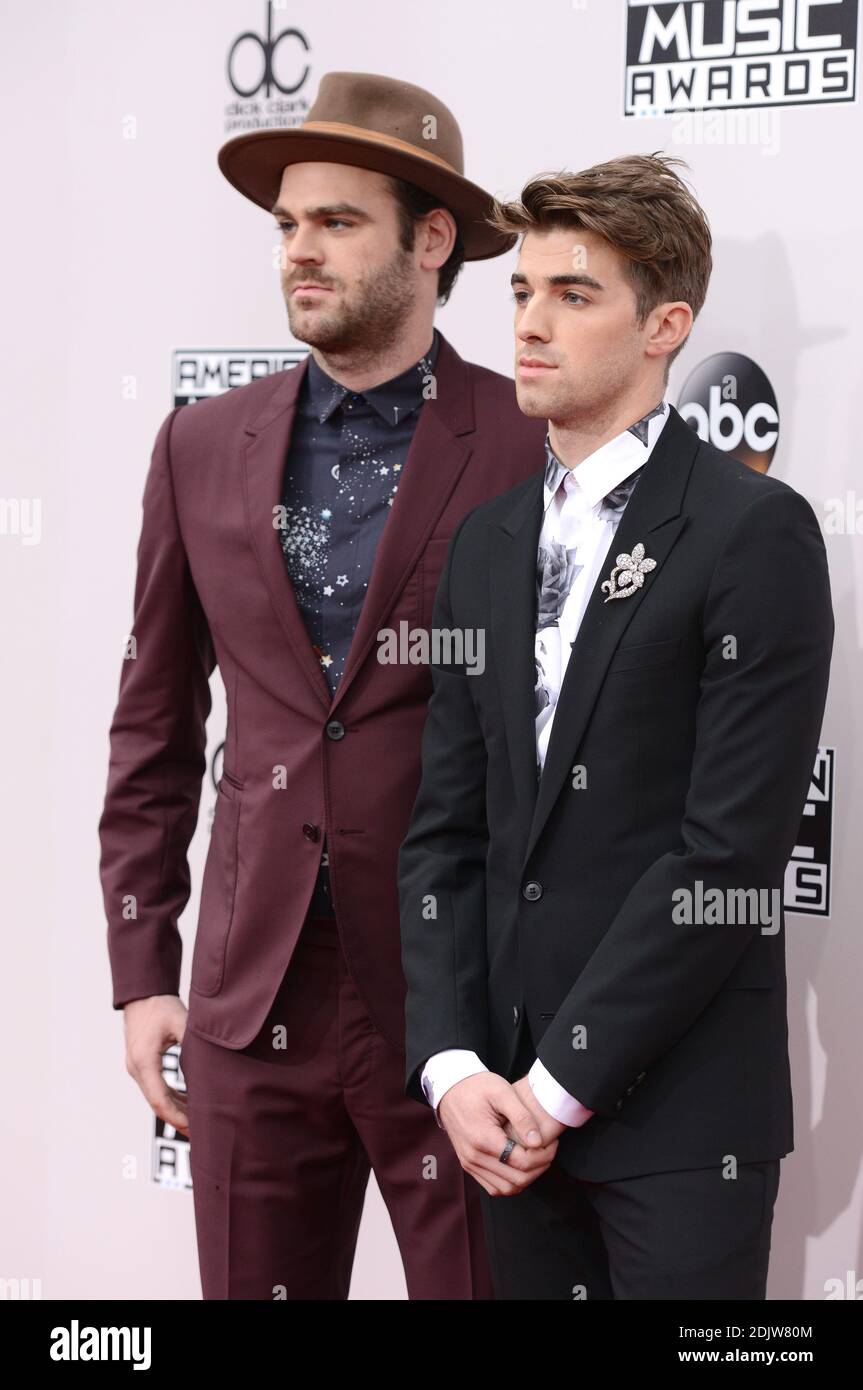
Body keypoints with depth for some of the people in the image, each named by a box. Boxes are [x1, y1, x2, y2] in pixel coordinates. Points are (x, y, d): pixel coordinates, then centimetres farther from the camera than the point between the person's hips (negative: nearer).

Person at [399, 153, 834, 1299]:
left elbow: (732, 850, -13)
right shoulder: (485, 541, 13)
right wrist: (452, 1064, -3)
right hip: (513, 1110, 5)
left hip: (682, 1110, -5)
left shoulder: (755, 532, -8)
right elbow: (446, 825, 10)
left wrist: (561, 1080, -13)